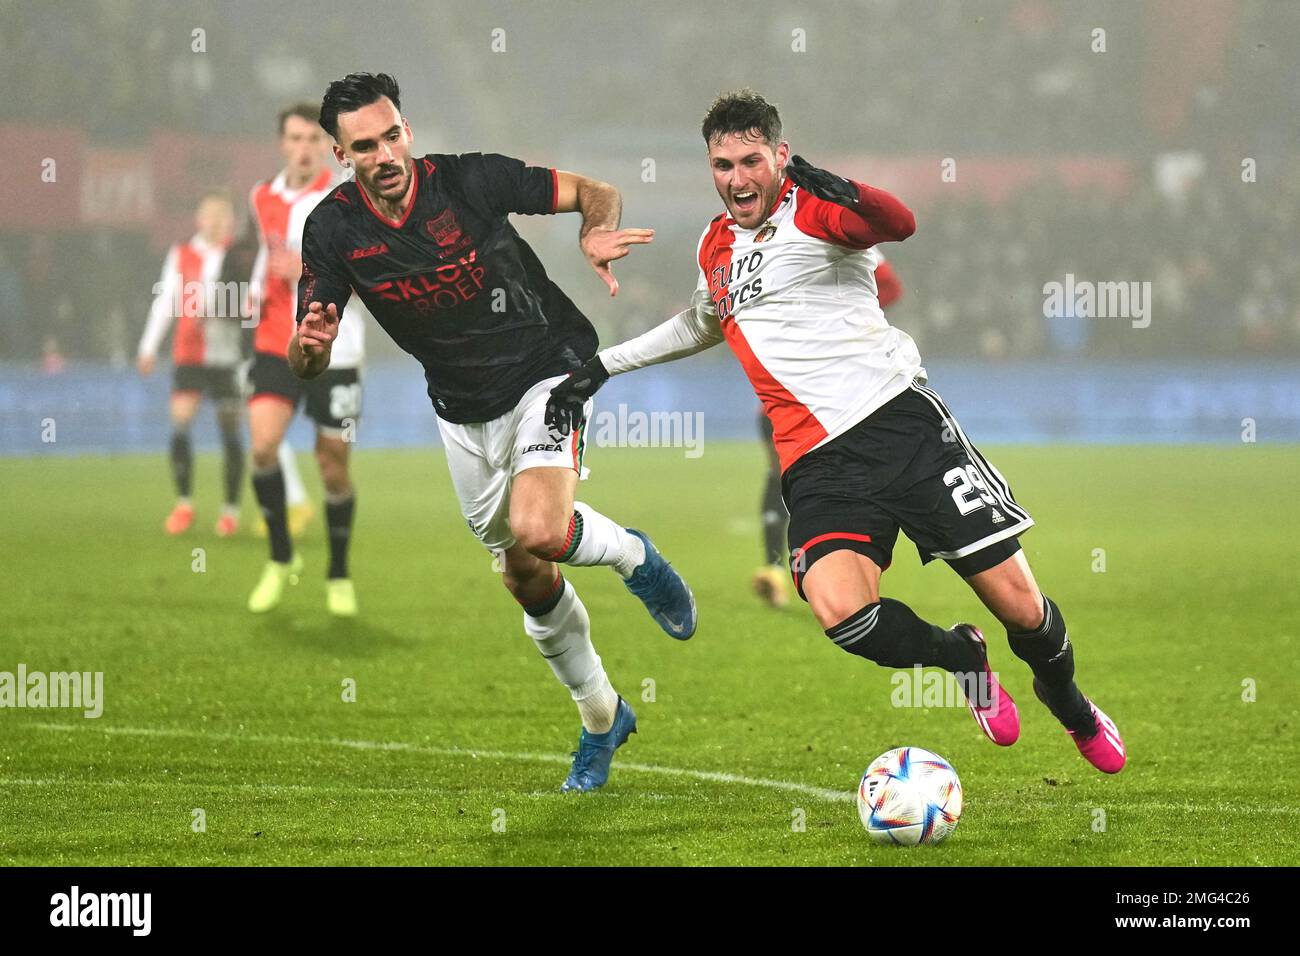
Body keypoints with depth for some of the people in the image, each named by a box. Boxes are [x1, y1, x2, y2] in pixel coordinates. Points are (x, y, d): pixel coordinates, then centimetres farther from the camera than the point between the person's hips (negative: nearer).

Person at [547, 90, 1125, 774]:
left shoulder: (810, 210, -3)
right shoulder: (715, 246, 17)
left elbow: (899, 225, -26)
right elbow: (701, 324, 40)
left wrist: (845, 192, -46)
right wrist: (602, 366, 38)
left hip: (900, 417, -4)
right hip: (818, 459, 4)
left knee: (1020, 607, -6)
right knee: (840, 610, -27)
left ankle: (1070, 706, 30)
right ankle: (960, 656, 5)